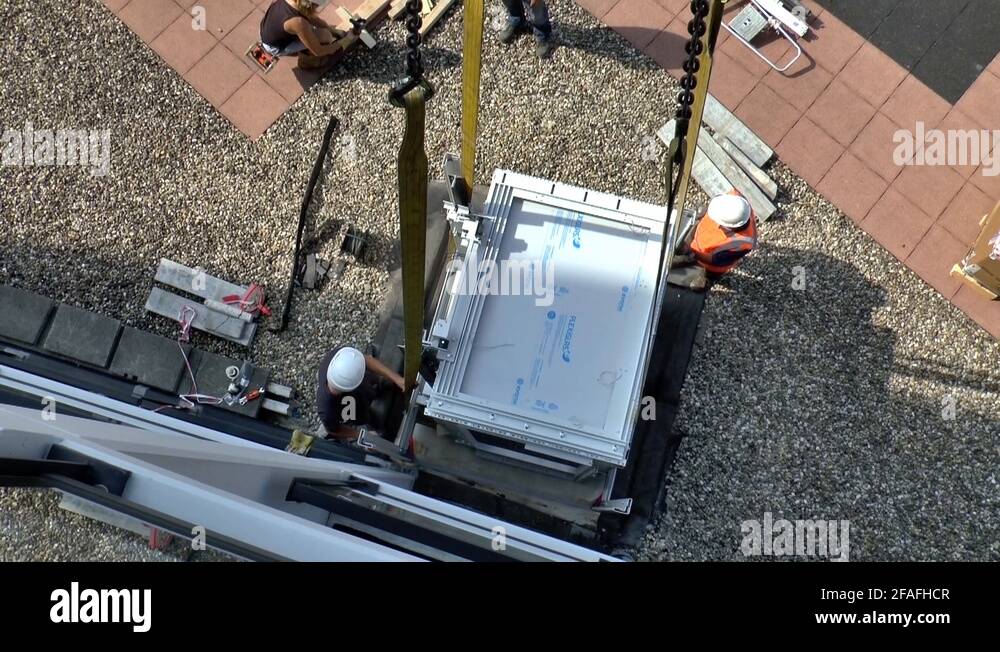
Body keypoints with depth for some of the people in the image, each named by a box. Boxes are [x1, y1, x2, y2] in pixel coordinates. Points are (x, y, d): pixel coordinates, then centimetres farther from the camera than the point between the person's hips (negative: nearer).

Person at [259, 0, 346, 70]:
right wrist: (337, 45, -10)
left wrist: (333, 31, 2)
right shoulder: (298, 22, -37)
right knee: (325, 36, -18)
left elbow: (313, 18, 3)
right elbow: (318, 51, -26)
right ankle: (306, 61, 9)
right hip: (276, 48, -8)